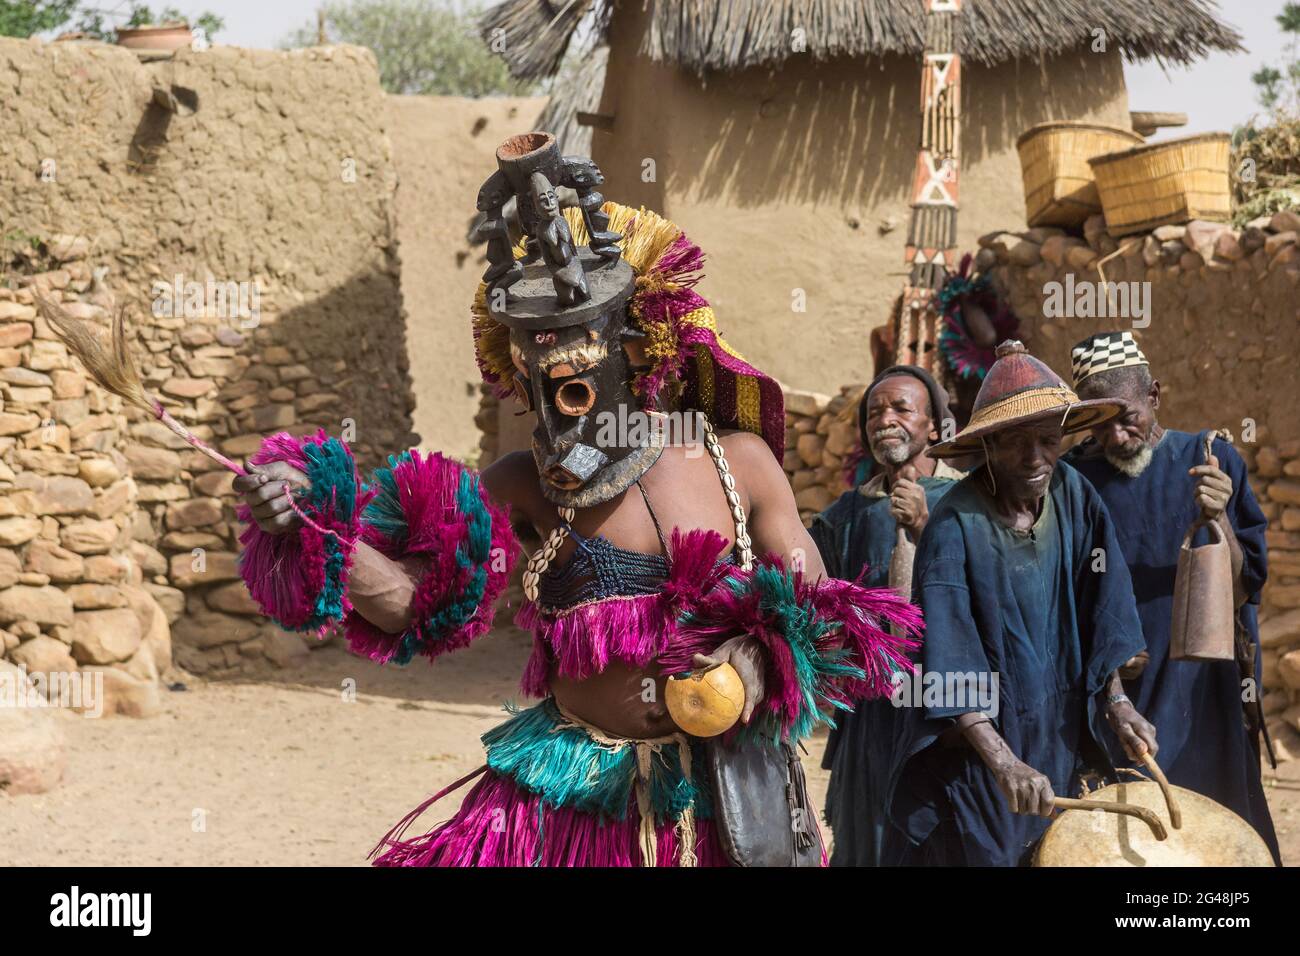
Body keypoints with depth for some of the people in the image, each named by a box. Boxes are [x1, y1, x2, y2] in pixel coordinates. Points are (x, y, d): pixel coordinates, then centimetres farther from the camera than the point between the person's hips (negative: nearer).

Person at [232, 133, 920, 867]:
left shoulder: (740, 462, -2)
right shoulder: (530, 484, -2)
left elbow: (820, 621, 3)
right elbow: (406, 599, -11)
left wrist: (763, 658, -18)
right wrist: (305, 524, -26)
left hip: (720, 805, 0)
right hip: (573, 802, 0)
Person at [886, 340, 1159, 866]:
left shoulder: (1072, 495, -4)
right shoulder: (956, 525, -20)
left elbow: (1099, 607, 4)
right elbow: (948, 665, -25)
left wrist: (1116, 701, -7)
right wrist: (1004, 763, -33)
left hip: (1060, 737, 5)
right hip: (973, 748, -5)